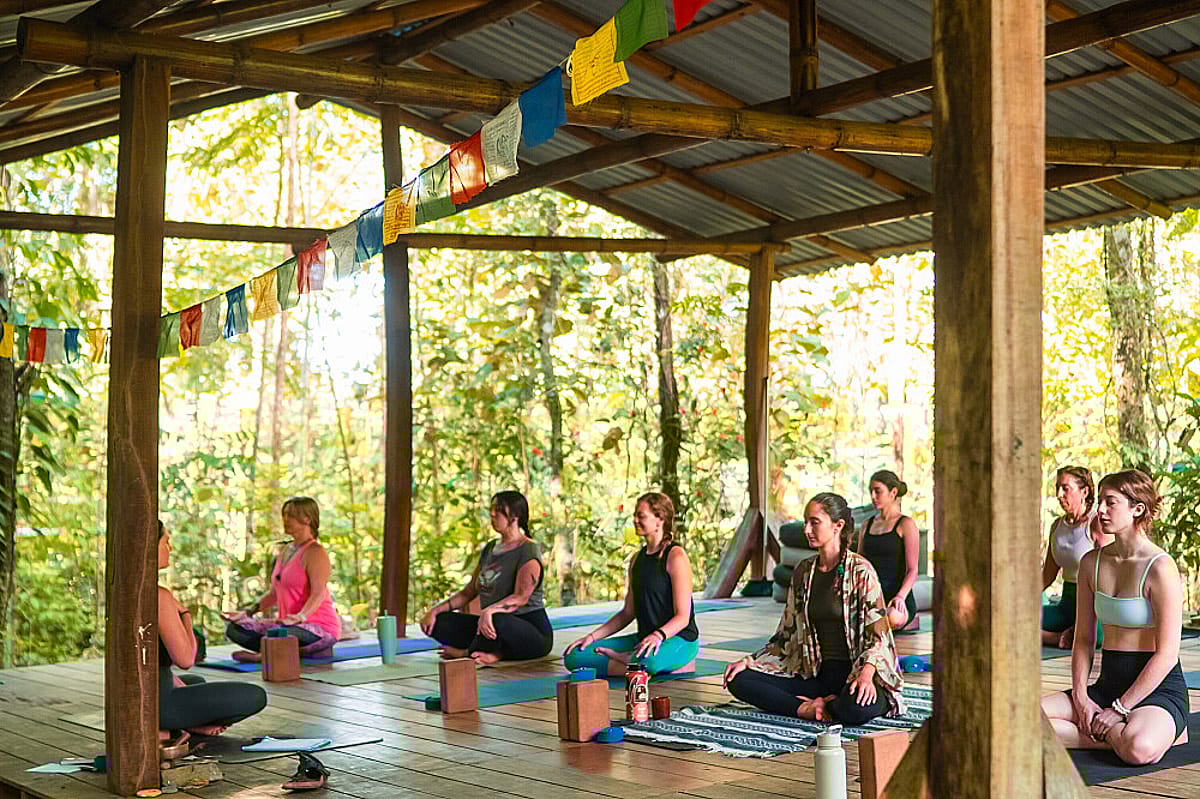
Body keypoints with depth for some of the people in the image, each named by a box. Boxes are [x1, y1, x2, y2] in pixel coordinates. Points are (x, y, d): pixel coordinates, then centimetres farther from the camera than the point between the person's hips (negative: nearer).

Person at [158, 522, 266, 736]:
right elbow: (185, 660, -19)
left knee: (197, 682, 39)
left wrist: (181, 687, 16)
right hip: (157, 701, -10)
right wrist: (185, 615, -5)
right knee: (256, 696, -3)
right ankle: (165, 727, -3)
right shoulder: (159, 597, -21)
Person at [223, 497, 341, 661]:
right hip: (290, 623, 10)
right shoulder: (284, 551, 17)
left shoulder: (315, 552, -10)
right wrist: (248, 611, 6)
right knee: (234, 627, -6)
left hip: (320, 628, -10)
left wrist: (300, 617, -39)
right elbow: (274, 593, 19)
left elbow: (319, 593, -23)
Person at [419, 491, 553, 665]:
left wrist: (489, 611, -41)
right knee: (437, 622, -6)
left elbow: (521, 597, -24)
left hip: (533, 633, -8)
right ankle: (493, 653, -17)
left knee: (496, 620, -41)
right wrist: (435, 610, 2)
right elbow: (468, 592, 15)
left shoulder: (529, 551, -10)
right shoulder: (490, 549, 15)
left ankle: (467, 653, -10)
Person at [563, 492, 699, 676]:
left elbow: (683, 616, -16)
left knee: (648, 661, -43)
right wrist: (592, 636, 6)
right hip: (644, 638, 7)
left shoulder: (675, 557, -11)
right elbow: (628, 612, 16)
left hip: (680, 639, -7)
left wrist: (659, 635, -34)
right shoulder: (637, 559, 14)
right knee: (574, 656, -5)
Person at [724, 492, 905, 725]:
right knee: (738, 680, -12)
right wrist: (749, 661, 5)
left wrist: (866, 673, -30)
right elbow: (787, 634, 17)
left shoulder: (860, 571, -7)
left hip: (852, 673, -5)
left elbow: (878, 635, -11)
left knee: (856, 708, -41)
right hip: (814, 675, 5)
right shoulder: (803, 572, 11)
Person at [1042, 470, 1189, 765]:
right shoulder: (1092, 563, 8)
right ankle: (1115, 736, -10)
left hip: (1159, 688, -6)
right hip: (1107, 685, 6)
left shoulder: (1160, 568, -13)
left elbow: (1166, 655, -16)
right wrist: (1081, 697, -4)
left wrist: (1119, 710, -16)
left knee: (1139, 749, -40)